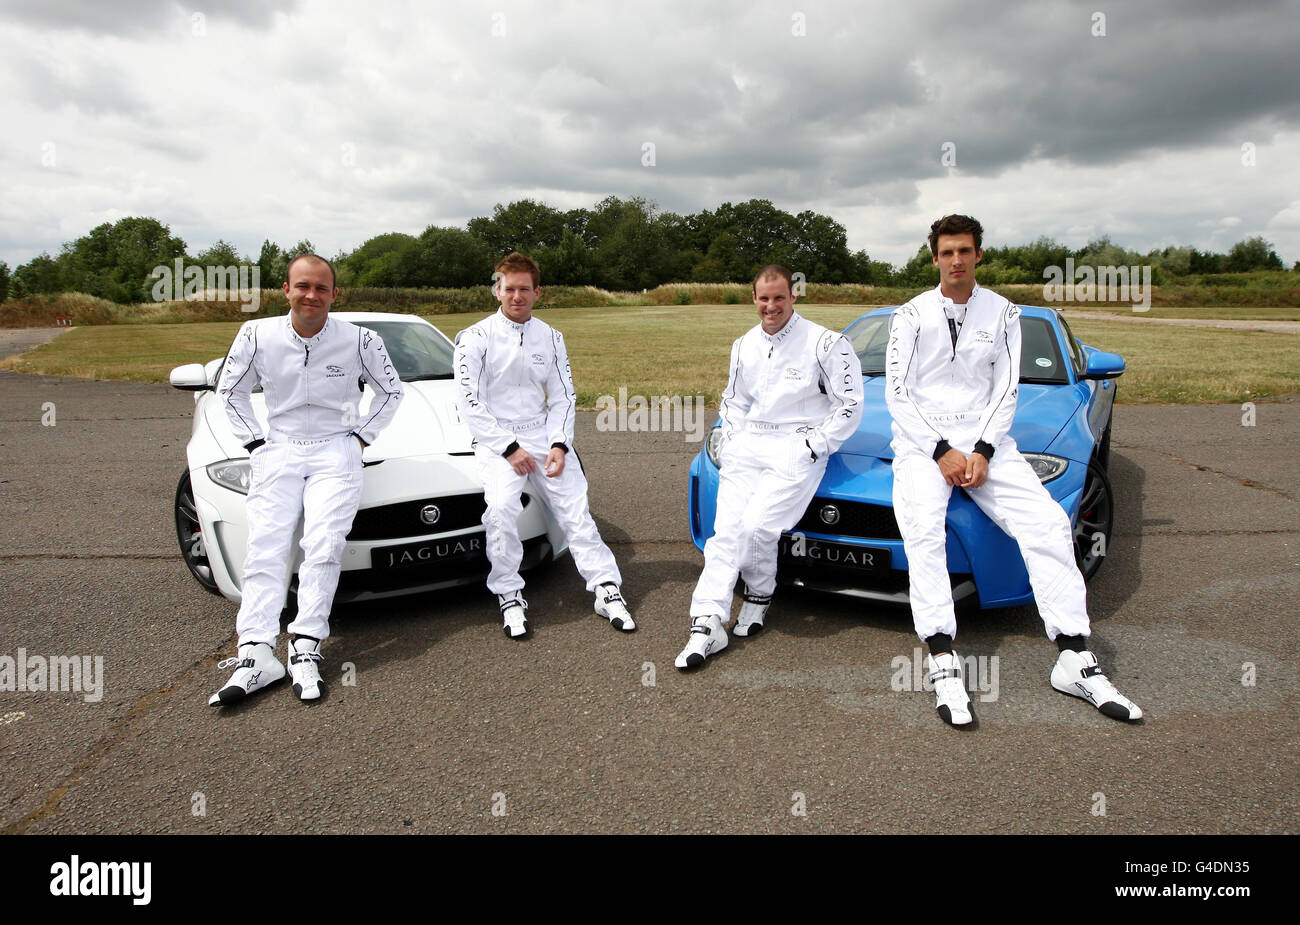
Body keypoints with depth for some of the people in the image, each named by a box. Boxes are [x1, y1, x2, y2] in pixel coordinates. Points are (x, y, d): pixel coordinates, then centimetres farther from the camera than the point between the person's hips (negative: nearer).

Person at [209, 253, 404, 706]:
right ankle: (256, 654, -17)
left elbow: (390, 390, 11)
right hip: (278, 452, 2)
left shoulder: (359, 340, -4)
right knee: (266, 549, -12)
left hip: (336, 452, -2)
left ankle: (306, 648, -17)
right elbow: (229, 390, 15)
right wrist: (254, 441, 6)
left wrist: (362, 437, 3)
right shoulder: (257, 336, 0)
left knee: (323, 545, -19)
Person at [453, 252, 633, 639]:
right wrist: (510, 448, -14)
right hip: (496, 439, -4)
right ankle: (509, 598, -12)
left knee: (575, 509, -5)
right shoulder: (476, 338, -3)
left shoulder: (551, 338, 10)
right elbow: (469, 402, -8)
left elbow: (563, 397, 11)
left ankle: (607, 590, 1)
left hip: (544, 434, 4)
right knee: (501, 509, -26)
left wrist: (559, 444, -5)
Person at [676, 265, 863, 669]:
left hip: (797, 447, -5)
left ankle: (760, 596, 7)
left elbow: (850, 404, -2)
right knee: (726, 530, -10)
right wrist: (731, 441, 11)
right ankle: (707, 625, -13)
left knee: (758, 525, -22)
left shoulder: (824, 343, -3)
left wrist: (811, 446, -8)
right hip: (748, 444, 5)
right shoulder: (744, 346, 15)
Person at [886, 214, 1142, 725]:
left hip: (985, 440, 2)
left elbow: (1006, 390, 8)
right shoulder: (911, 315, 7)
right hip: (922, 442, -2)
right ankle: (943, 664, -33)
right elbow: (897, 391, 0)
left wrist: (983, 451, -8)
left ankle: (1075, 661, -13)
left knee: (1048, 524, -17)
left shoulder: (1003, 314, 13)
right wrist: (941, 451, -12)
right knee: (923, 530, -30)